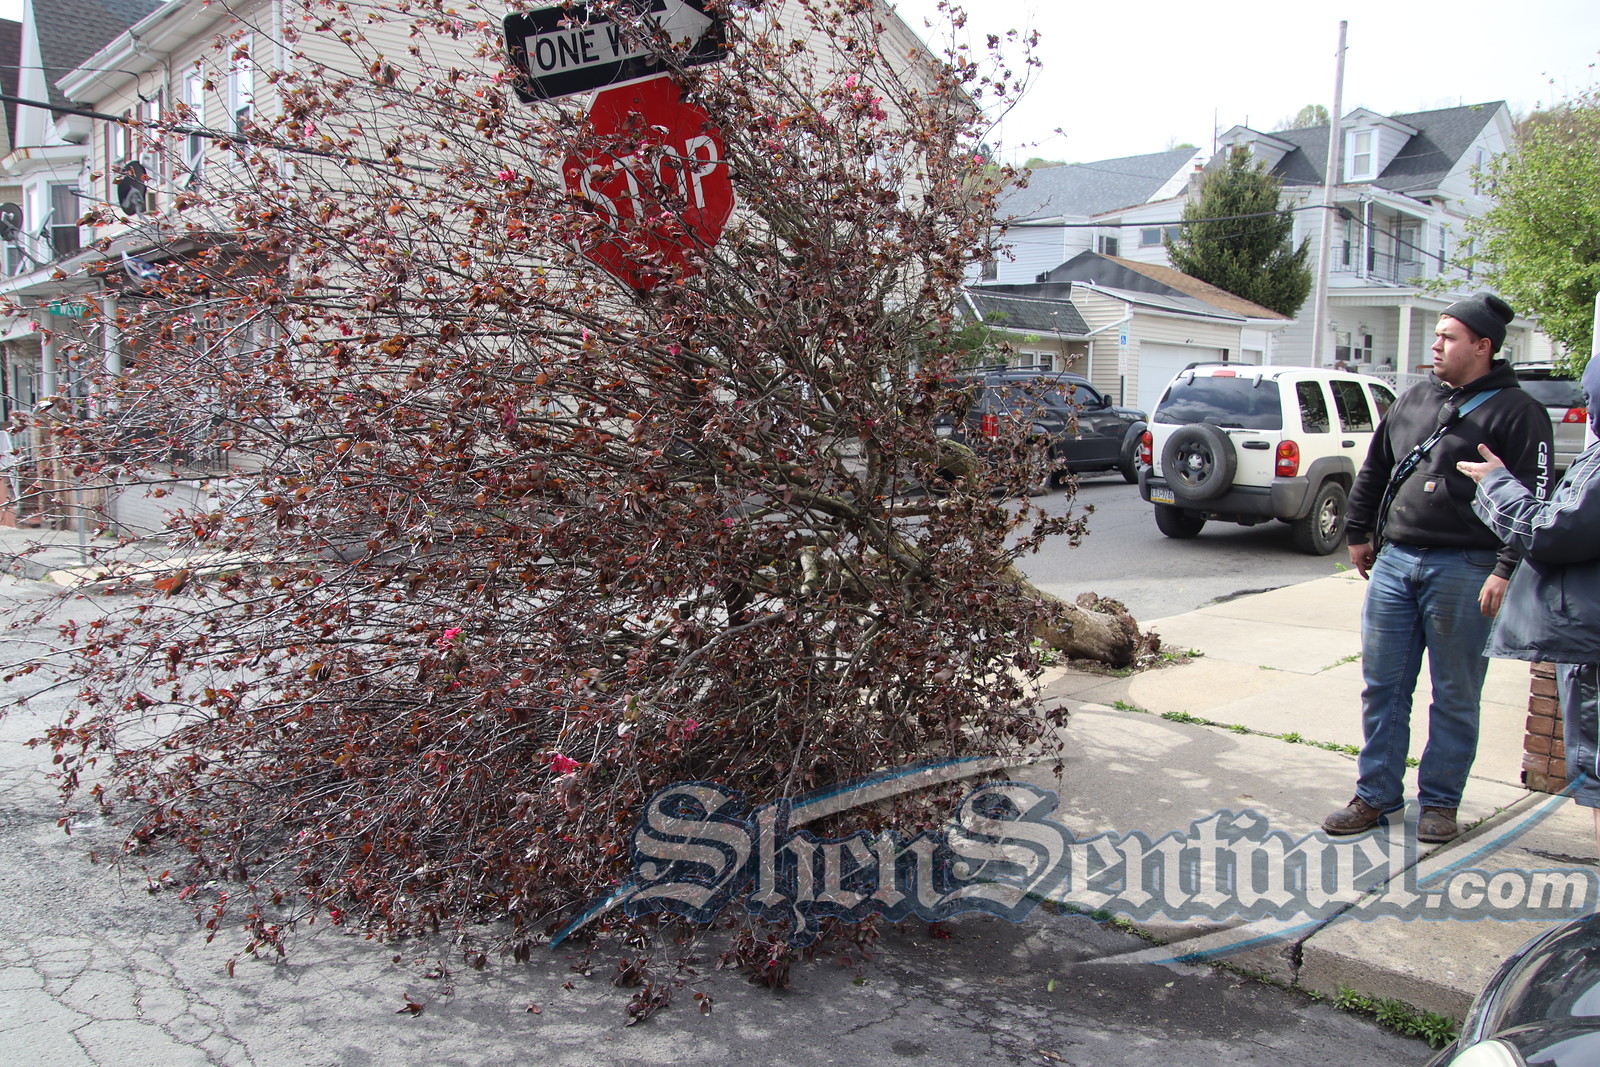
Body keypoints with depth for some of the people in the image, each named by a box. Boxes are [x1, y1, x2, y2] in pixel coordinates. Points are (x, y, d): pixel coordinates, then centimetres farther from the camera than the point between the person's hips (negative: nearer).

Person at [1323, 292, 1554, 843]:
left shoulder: (1517, 412, -3)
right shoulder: (1414, 399, 14)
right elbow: (1373, 469, 24)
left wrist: (1505, 571, -17)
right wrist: (1359, 534, 24)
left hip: (1463, 571, -5)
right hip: (1394, 561, 5)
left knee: (1455, 695, 5)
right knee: (1382, 686, 8)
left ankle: (1440, 800, 19)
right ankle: (1376, 794, 18)